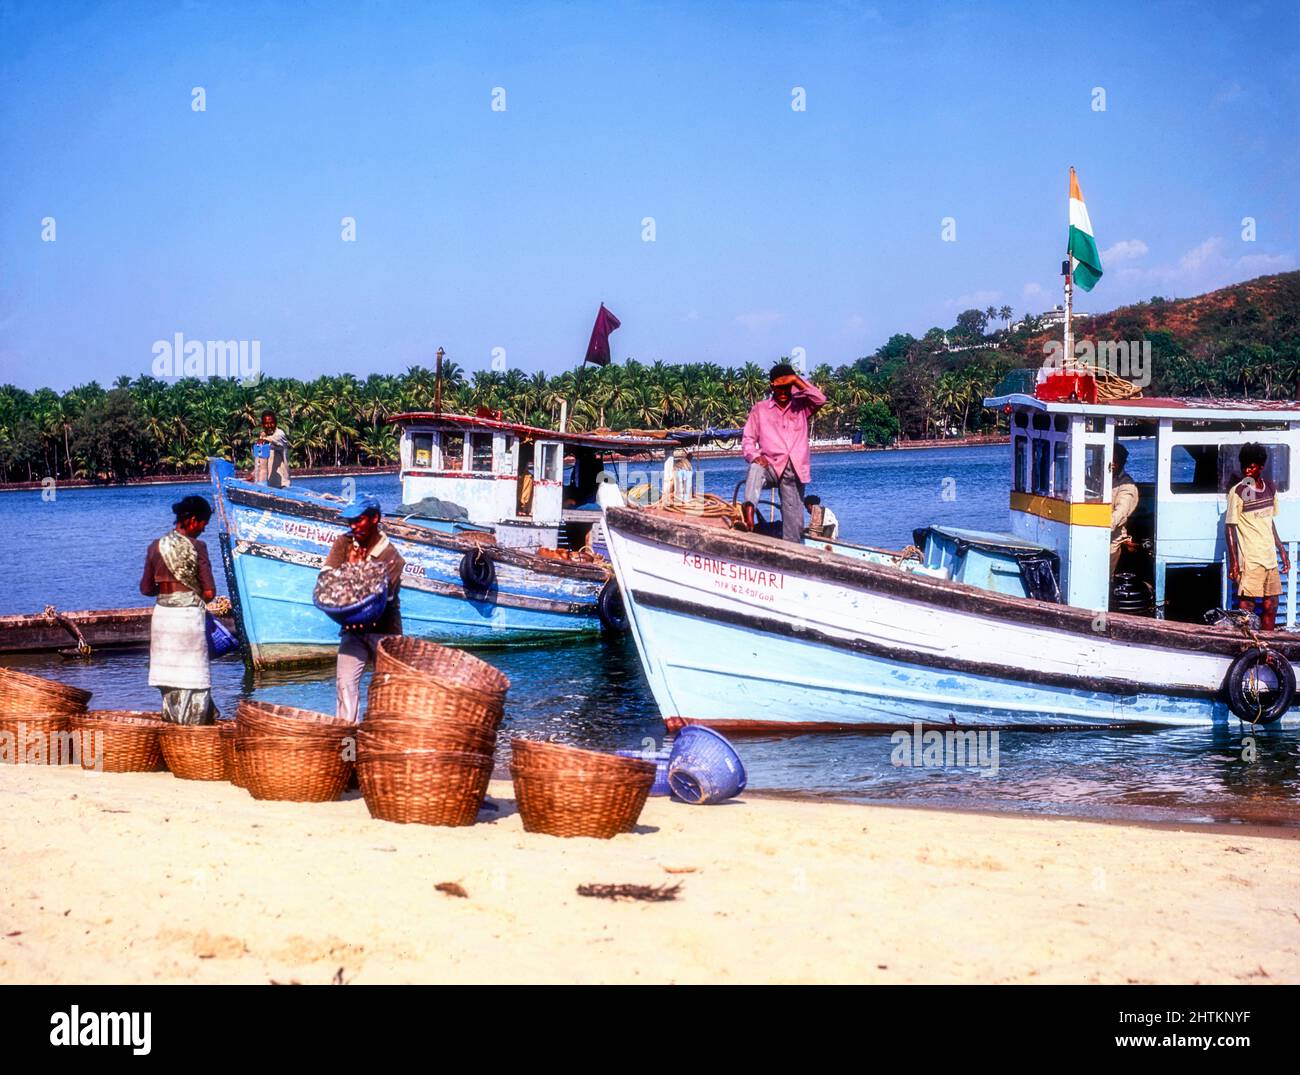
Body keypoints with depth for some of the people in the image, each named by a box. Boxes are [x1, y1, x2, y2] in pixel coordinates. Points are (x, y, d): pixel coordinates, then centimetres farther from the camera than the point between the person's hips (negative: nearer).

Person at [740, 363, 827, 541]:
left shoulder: (801, 406, 13)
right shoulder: (760, 409, 10)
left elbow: (820, 399, -6)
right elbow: (748, 439, 7)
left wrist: (796, 380, -10)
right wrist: (755, 456, -14)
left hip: (794, 472, 2)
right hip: (772, 466, -2)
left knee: (794, 523, -1)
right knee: (756, 469, -38)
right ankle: (749, 508, -56)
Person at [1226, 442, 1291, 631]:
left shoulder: (1270, 488, 9)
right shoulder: (1238, 492, -10)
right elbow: (1229, 527, -10)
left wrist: (1282, 551, 19)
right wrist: (1233, 562, -15)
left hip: (1270, 558, 7)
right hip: (1250, 559, -7)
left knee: (1271, 606, 10)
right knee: (1246, 607, -7)